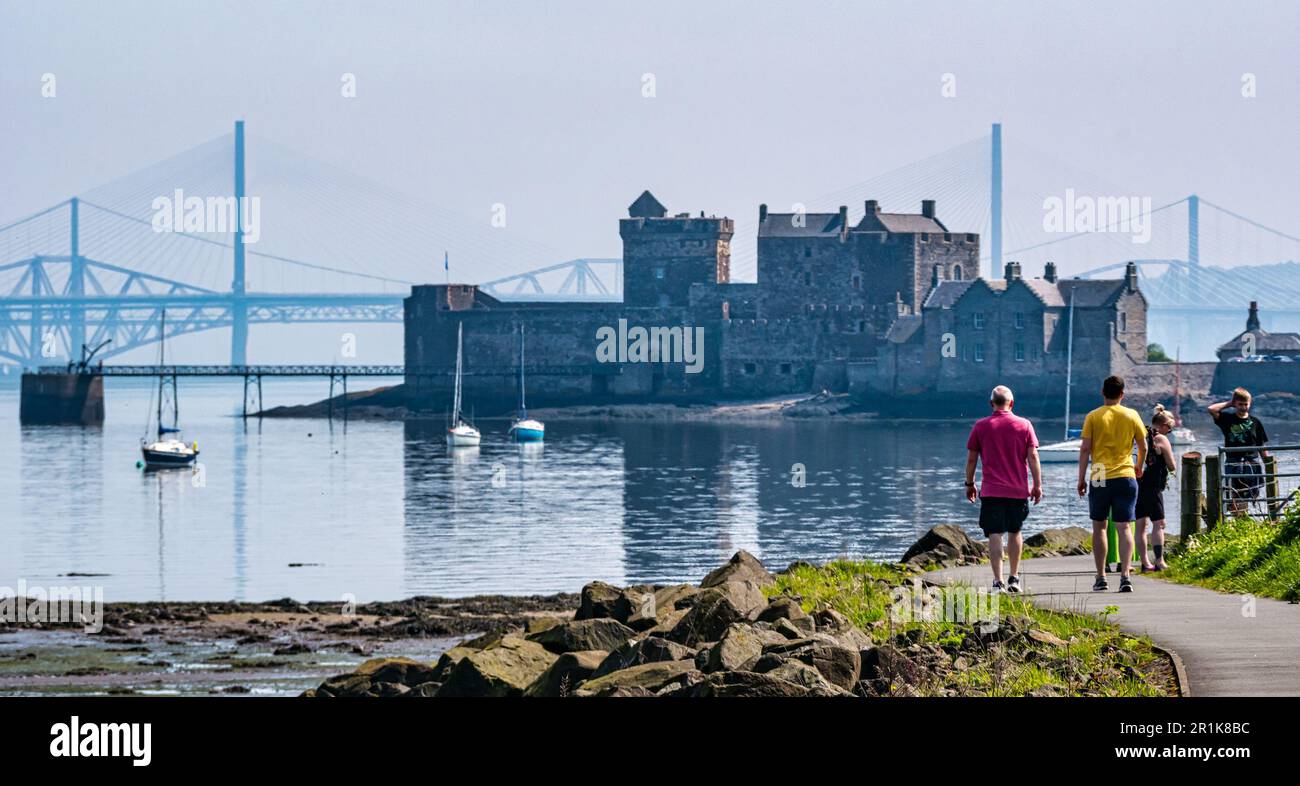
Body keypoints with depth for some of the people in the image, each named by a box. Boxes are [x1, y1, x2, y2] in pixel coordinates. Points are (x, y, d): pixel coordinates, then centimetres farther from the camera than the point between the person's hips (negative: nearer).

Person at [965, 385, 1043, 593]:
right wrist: (1037, 485, 4)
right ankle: (1014, 579, 23)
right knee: (1015, 532, 17)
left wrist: (969, 484, 14)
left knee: (995, 535, -4)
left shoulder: (981, 426, 0)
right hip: (1018, 490, 2)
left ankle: (998, 582, -13)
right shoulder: (1024, 425, 1)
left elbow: (971, 459, 3)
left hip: (991, 490, -2)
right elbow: (1033, 457, -1)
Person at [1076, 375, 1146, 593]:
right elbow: (1143, 447, 10)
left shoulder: (1093, 417, -1)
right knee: (1124, 527, -1)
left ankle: (1101, 578, 11)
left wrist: (1081, 479, 3)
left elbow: (1085, 449, -4)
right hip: (1125, 476, 1)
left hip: (1100, 478, -1)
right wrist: (1139, 467, 29)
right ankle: (1125, 575, -14)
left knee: (1099, 527, 11)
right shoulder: (1132, 416, 3)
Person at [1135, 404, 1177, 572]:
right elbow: (1172, 467, -3)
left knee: (1141, 524, 9)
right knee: (1158, 524, -3)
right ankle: (1159, 562, -11)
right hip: (1152, 487, -6)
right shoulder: (1161, 440, -8)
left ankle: (1145, 563, 11)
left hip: (1136, 484, 6)